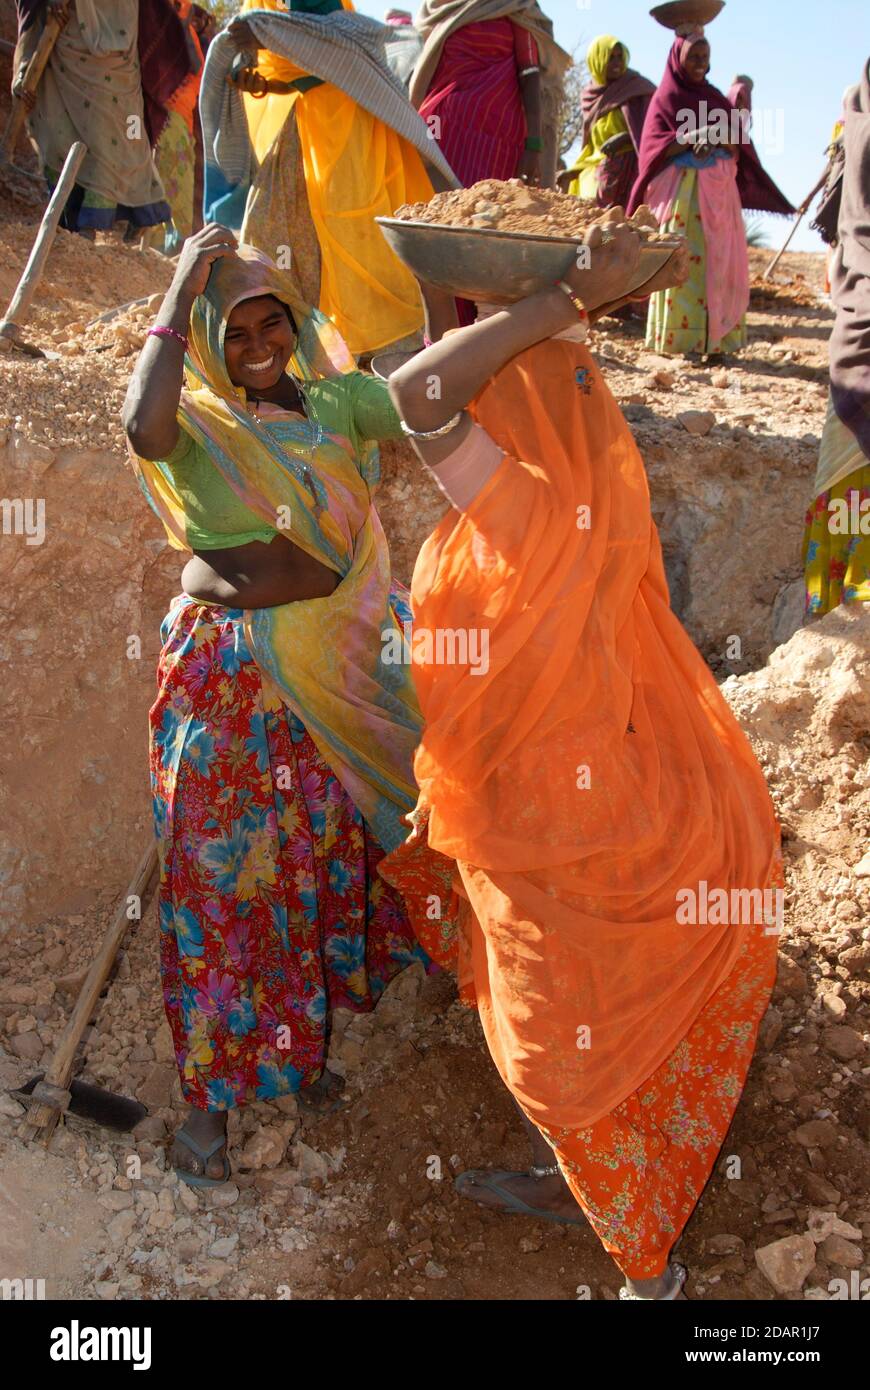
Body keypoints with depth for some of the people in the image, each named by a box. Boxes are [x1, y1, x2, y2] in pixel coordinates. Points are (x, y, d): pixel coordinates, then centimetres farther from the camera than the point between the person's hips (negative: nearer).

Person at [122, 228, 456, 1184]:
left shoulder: (336, 399, 4)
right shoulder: (193, 424, -9)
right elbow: (142, 428, -33)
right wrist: (180, 291, -25)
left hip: (332, 669, 5)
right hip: (227, 673, -4)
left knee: (324, 860, 16)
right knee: (220, 875, 5)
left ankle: (300, 1045, 40)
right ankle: (210, 1092, 22)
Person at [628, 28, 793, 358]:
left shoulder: (715, 98, 18)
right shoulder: (665, 99, 7)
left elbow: (738, 149, 11)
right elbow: (655, 149, -5)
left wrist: (720, 139, -11)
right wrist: (696, 135, -17)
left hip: (718, 192, 4)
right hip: (679, 193, -4)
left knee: (718, 262, -4)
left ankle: (714, 338, -5)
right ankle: (677, 337, -9)